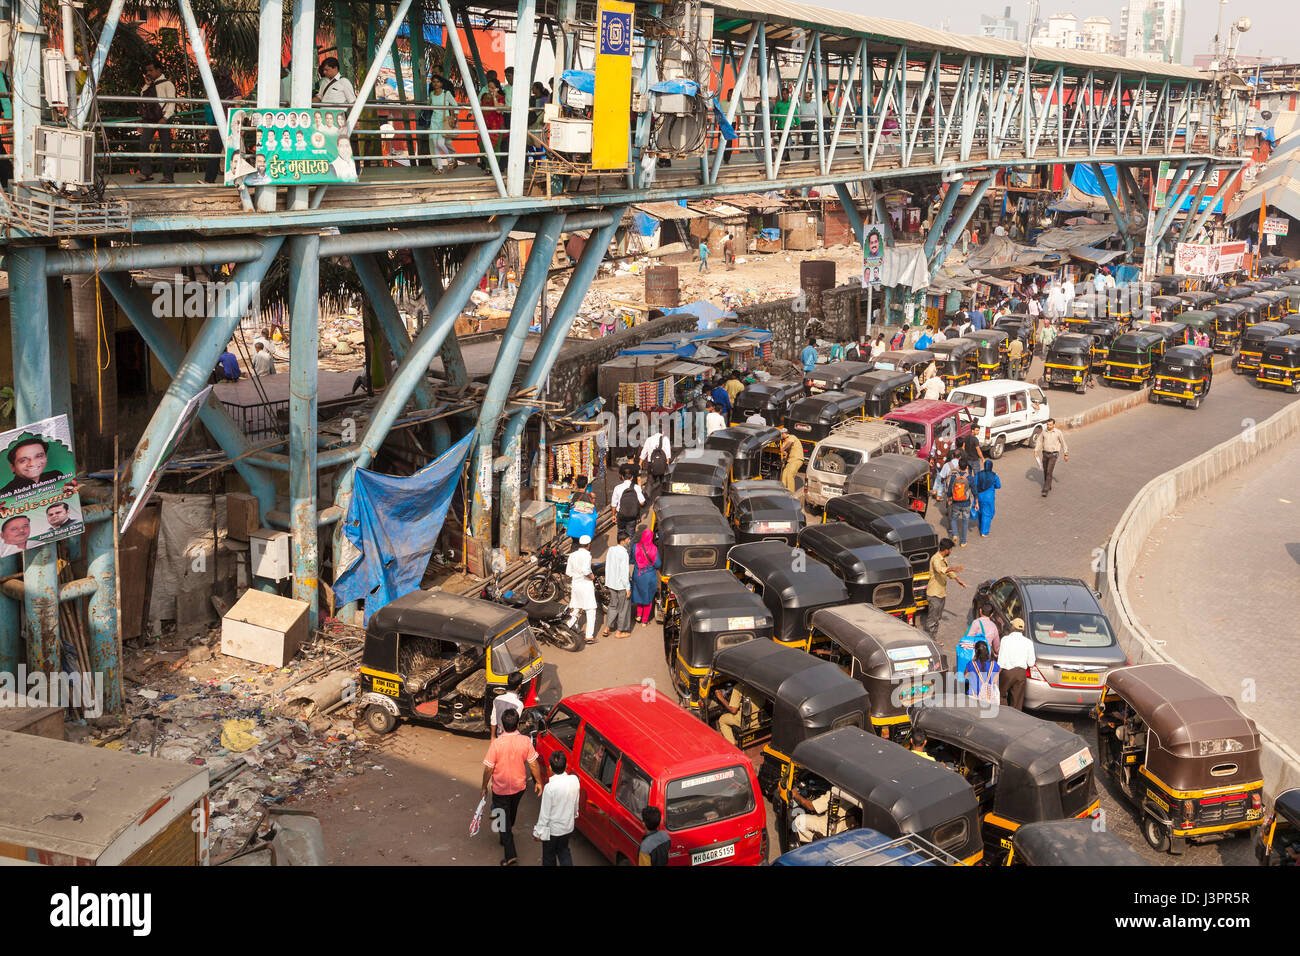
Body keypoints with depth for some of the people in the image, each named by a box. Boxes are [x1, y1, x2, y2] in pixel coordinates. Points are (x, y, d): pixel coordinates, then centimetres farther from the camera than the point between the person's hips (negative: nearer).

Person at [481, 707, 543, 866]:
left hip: (500, 789, -3)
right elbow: (534, 764, -9)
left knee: (503, 819, 8)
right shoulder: (525, 741, -18)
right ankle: (507, 836, 54)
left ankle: (510, 857, 2)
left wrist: (484, 786, -2)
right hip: (519, 786, 3)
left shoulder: (496, 743, -25)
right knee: (511, 813, 30)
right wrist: (538, 782, 6)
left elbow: (488, 769, -18)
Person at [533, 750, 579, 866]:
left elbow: (545, 813, -21)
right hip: (568, 826, 5)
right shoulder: (574, 780, -14)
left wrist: (538, 832, -7)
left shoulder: (550, 787, -31)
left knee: (549, 856, 19)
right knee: (563, 850, 28)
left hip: (552, 830, -5)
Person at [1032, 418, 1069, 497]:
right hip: (1045, 454, 5)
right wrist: (1036, 451, -6)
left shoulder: (1058, 432, -12)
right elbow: (1039, 441, 6)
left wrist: (1066, 455, 3)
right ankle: (1048, 486, 40)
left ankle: (1045, 490, -11)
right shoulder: (1044, 431, 0)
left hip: (1053, 455, -5)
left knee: (1049, 472, -13)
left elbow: (1063, 443, -3)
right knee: (1045, 471, 16)